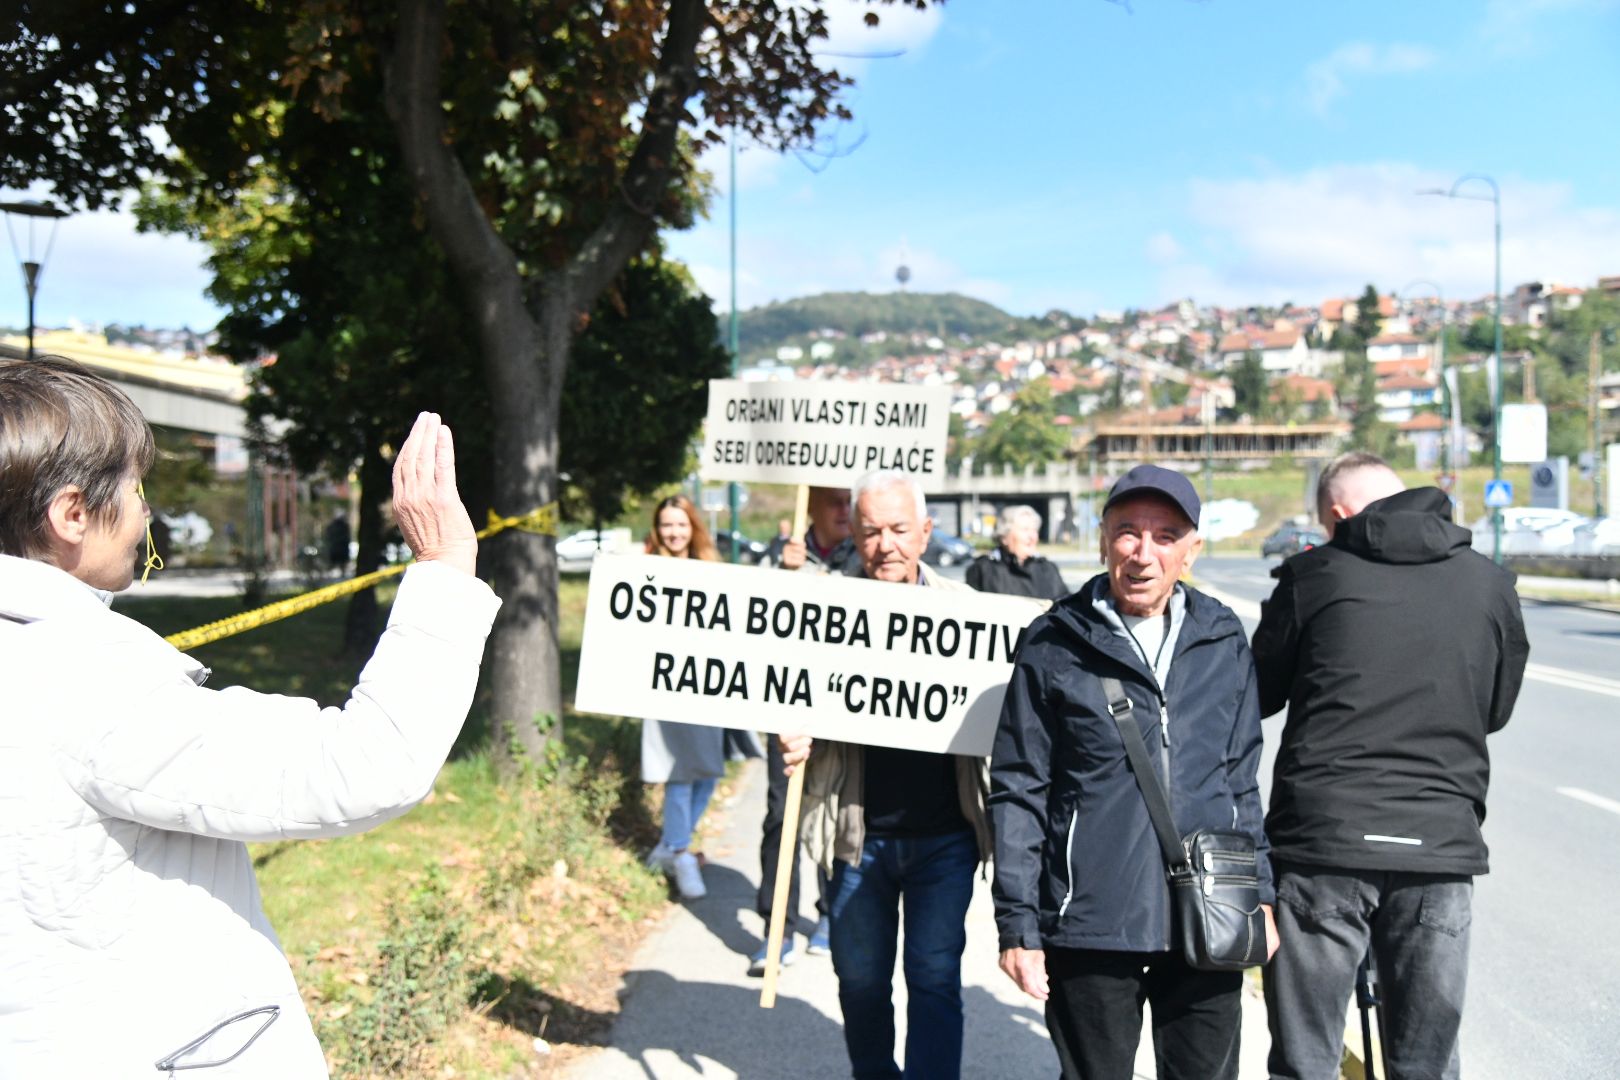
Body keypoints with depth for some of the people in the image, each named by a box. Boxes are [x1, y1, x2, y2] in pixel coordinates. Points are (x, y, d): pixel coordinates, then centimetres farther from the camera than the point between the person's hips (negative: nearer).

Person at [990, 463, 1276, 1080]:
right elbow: (1018, 792, -2)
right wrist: (1018, 925, -4)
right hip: (1090, 926, -2)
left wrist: (1260, 895, 13)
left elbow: (1241, 780, 16)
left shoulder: (1223, 642, 7)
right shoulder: (1055, 646, -3)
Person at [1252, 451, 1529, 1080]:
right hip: (1441, 844, 3)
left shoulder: (1312, 575, -2)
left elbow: (1260, 695, 7)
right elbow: (1496, 710, 17)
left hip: (1321, 840, -2)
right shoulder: (1489, 583, 6)